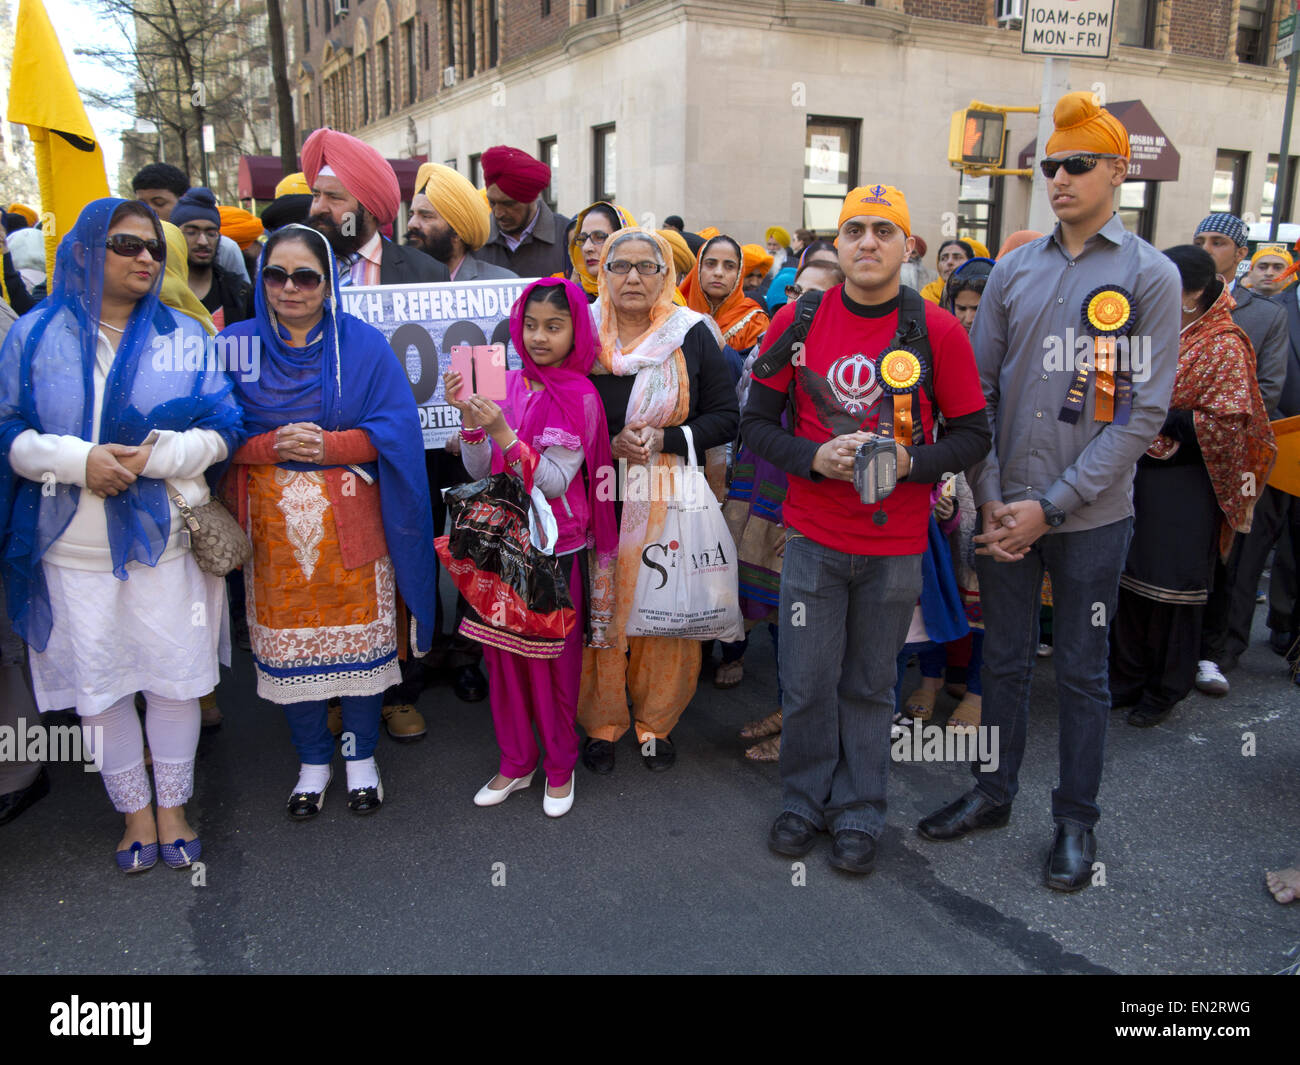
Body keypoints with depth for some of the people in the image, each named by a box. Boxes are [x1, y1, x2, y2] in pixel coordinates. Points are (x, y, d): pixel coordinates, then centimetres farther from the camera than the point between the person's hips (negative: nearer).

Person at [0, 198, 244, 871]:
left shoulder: (183, 336, 4)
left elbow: (222, 430, -1)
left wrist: (152, 455, -17)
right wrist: (80, 459, -16)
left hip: (164, 540, 0)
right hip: (72, 547, 1)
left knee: (174, 675, 6)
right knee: (97, 684, 8)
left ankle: (172, 807, 25)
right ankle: (135, 812, 26)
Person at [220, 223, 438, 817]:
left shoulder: (363, 344, 0)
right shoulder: (237, 344, 5)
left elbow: (397, 428, -6)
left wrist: (327, 445, -19)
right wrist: (272, 445, -17)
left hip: (349, 522, -1)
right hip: (275, 523, 2)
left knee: (359, 633, 4)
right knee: (289, 638, 8)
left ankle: (360, 756, 24)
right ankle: (312, 761, 27)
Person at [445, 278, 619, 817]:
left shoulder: (580, 396, -9)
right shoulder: (508, 384, 4)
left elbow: (553, 481, -17)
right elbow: (479, 471, 2)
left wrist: (503, 432, -25)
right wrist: (470, 419, -14)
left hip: (557, 549, -4)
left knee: (555, 660, 5)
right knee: (503, 653, 11)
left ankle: (560, 766, 25)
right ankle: (515, 762, 29)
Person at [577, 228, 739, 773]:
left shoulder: (692, 336, 2)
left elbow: (726, 417, 2)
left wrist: (664, 439, -13)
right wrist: (608, 445, -11)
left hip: (670, 498, 0)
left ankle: (656, 722, 24)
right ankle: (602, 724, 23)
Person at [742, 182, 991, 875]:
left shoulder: (938, 332, -4)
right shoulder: (796, 321, -2)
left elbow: (972, 435, 1)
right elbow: (756, 422, 2)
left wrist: (910, 462, -17)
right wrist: (814, 458, -16)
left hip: (896, 544, 0)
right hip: (813, 537, 1)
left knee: (870, 686, 13)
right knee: (807, 683, 9)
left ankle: (859, 814, 30)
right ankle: (805, 800, 31)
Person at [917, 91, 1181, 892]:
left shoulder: (1151, 276, -4)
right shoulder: (1015, 270, 5)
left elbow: (1145, 411, -9)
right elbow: (978, 388, 5)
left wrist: (1051, 504, -14)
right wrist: (990, 497, -4)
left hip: (1091, 518, -3)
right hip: (1006, 511, 3)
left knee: (1082, 674, 10)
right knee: (1005, 660, 15)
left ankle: (1077, 820, 27)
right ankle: (994, 793, 33)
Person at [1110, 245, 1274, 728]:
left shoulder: (1225, 347, -9)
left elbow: (1227, 424, -14)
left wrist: (1162, 421, -19)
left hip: (1182, 486, -6)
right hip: (1137, 475, 6)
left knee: (1171, 588, 2)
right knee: (1127, 580, 9)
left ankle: (1164, 691, 18)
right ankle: (1127, 679, 23)